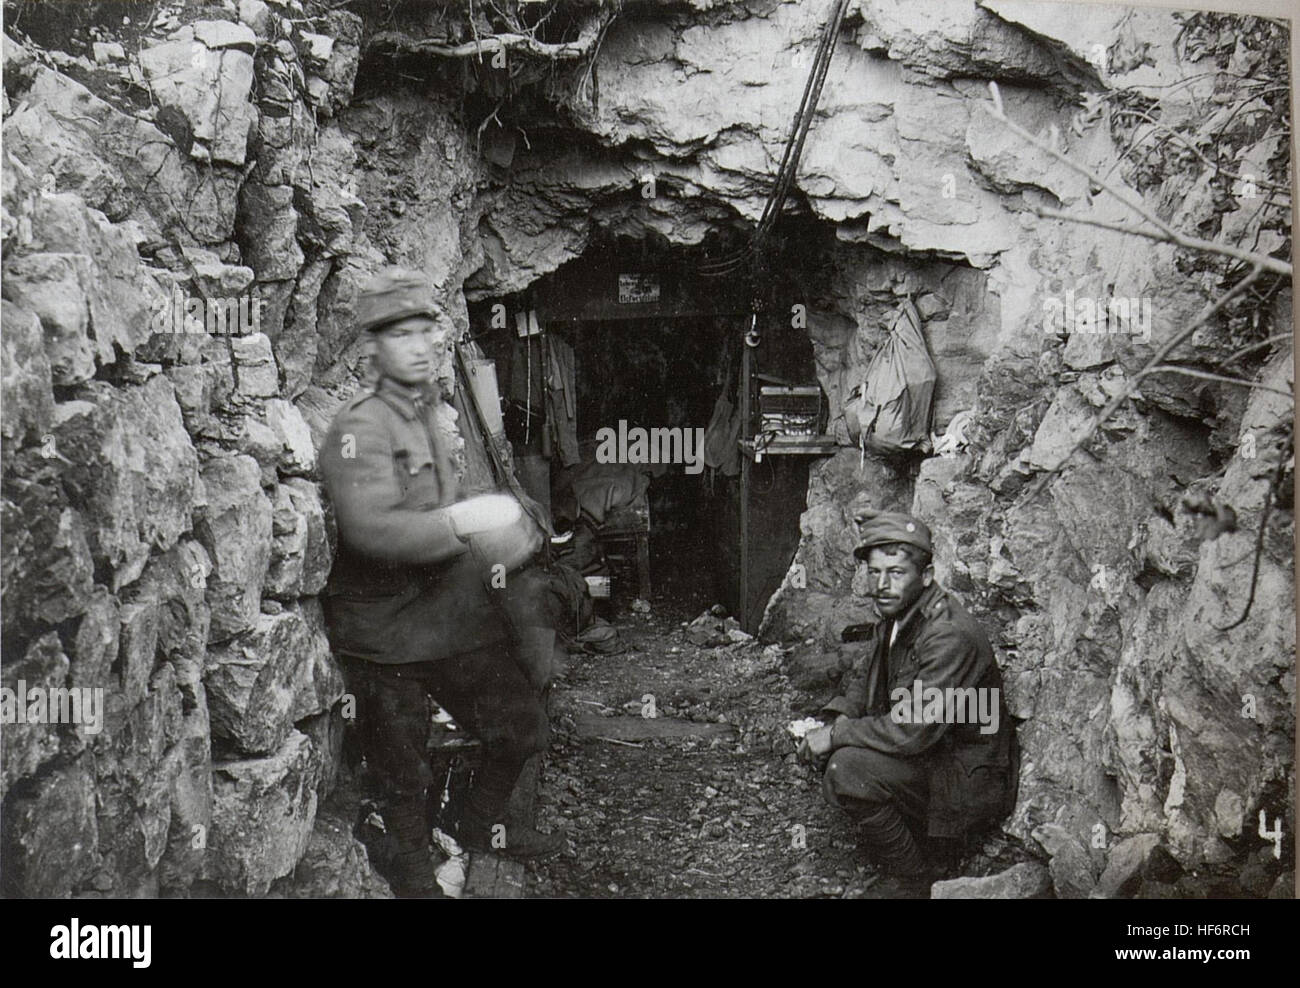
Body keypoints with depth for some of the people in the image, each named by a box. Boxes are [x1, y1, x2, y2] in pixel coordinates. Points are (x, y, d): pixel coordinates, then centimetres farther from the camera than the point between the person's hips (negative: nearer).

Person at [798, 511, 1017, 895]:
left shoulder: (949, 636, -27)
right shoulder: (895, 617, 3)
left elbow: (913, 731, -31)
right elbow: (862, 678, 17)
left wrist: (836, 735, -20)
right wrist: (837, 719, -4)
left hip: (969, 781, -9)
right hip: (928, 757, 9)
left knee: (847, 770, -25)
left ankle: (916, 883, -7)